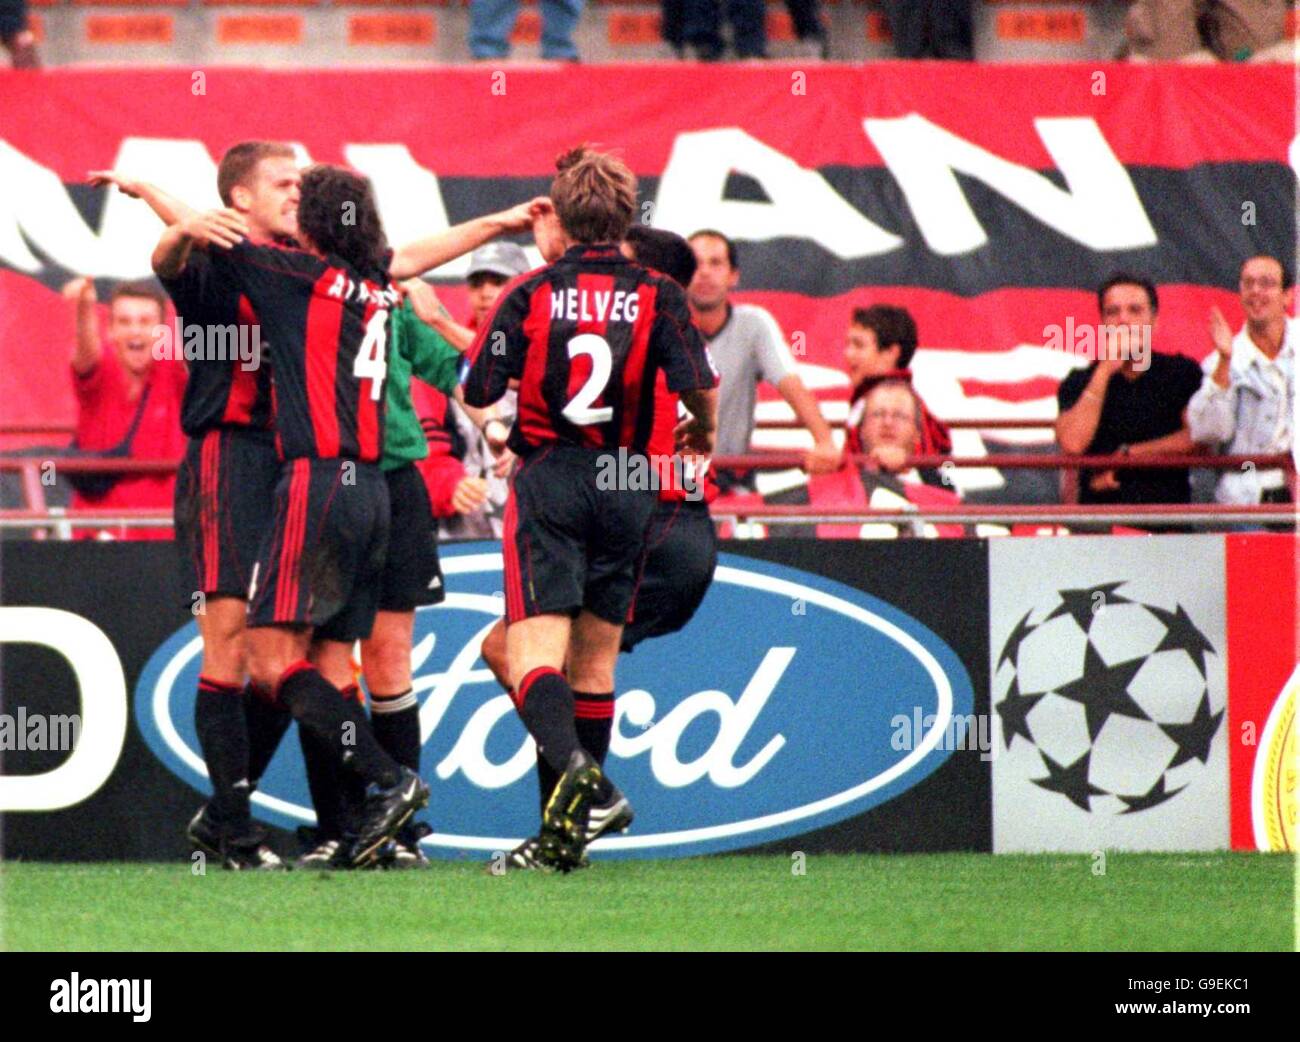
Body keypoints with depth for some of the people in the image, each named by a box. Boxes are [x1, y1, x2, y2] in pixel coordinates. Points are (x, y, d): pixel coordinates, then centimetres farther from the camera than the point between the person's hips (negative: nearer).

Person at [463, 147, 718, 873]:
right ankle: (569, 827, 13)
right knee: (595, 659, 12)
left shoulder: (530, 294, 0)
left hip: (548, 481, -3)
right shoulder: (657, 295, 2)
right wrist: (703, 431, 14)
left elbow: (479, 392, -2)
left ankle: (573, 765, -37)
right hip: (627, 485, 3)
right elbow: (699, 382, -9)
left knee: (533, 651, -9)